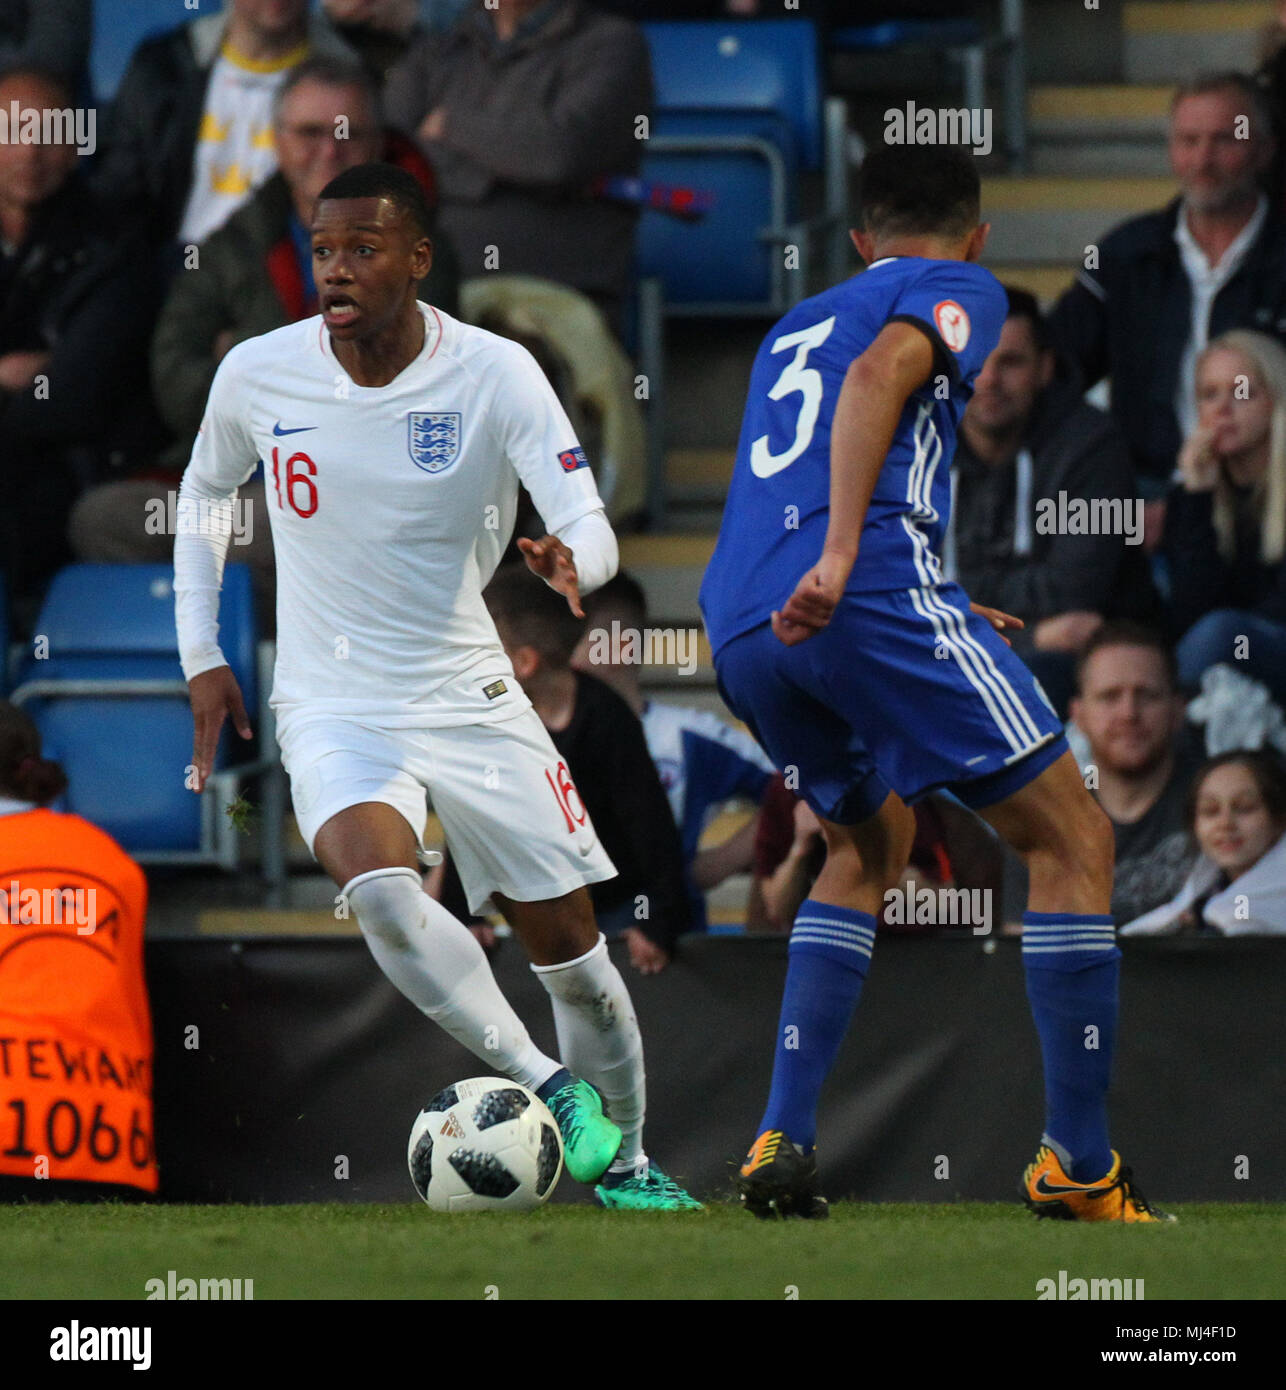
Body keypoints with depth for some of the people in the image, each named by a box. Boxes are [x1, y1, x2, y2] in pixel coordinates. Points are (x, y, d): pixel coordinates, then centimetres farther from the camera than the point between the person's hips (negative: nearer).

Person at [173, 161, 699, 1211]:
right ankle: (542, 1085, -19)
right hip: (333, 708, -1)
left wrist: (572, 562, -43)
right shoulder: (258, 375, -7)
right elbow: (205, 493, 14)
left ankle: (622, 1161, 26)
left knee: (568, 939, 4)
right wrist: (201, 654, 9)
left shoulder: (494, 374, -12)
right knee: (379, 885, -31)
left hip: (471, 695, 1)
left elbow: (591, 526, -19)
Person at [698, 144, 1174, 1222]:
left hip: (737, 631, 7)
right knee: (1073, 842, 4)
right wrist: (839, 556, -21)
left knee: (870, 846, 28)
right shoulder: (962, 289, 12)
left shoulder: (792, 328, 34)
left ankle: (783, 1142, 14)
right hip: (874, 590, -7)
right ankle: (1079, 1164, 1)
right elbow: (879, 371, -11)